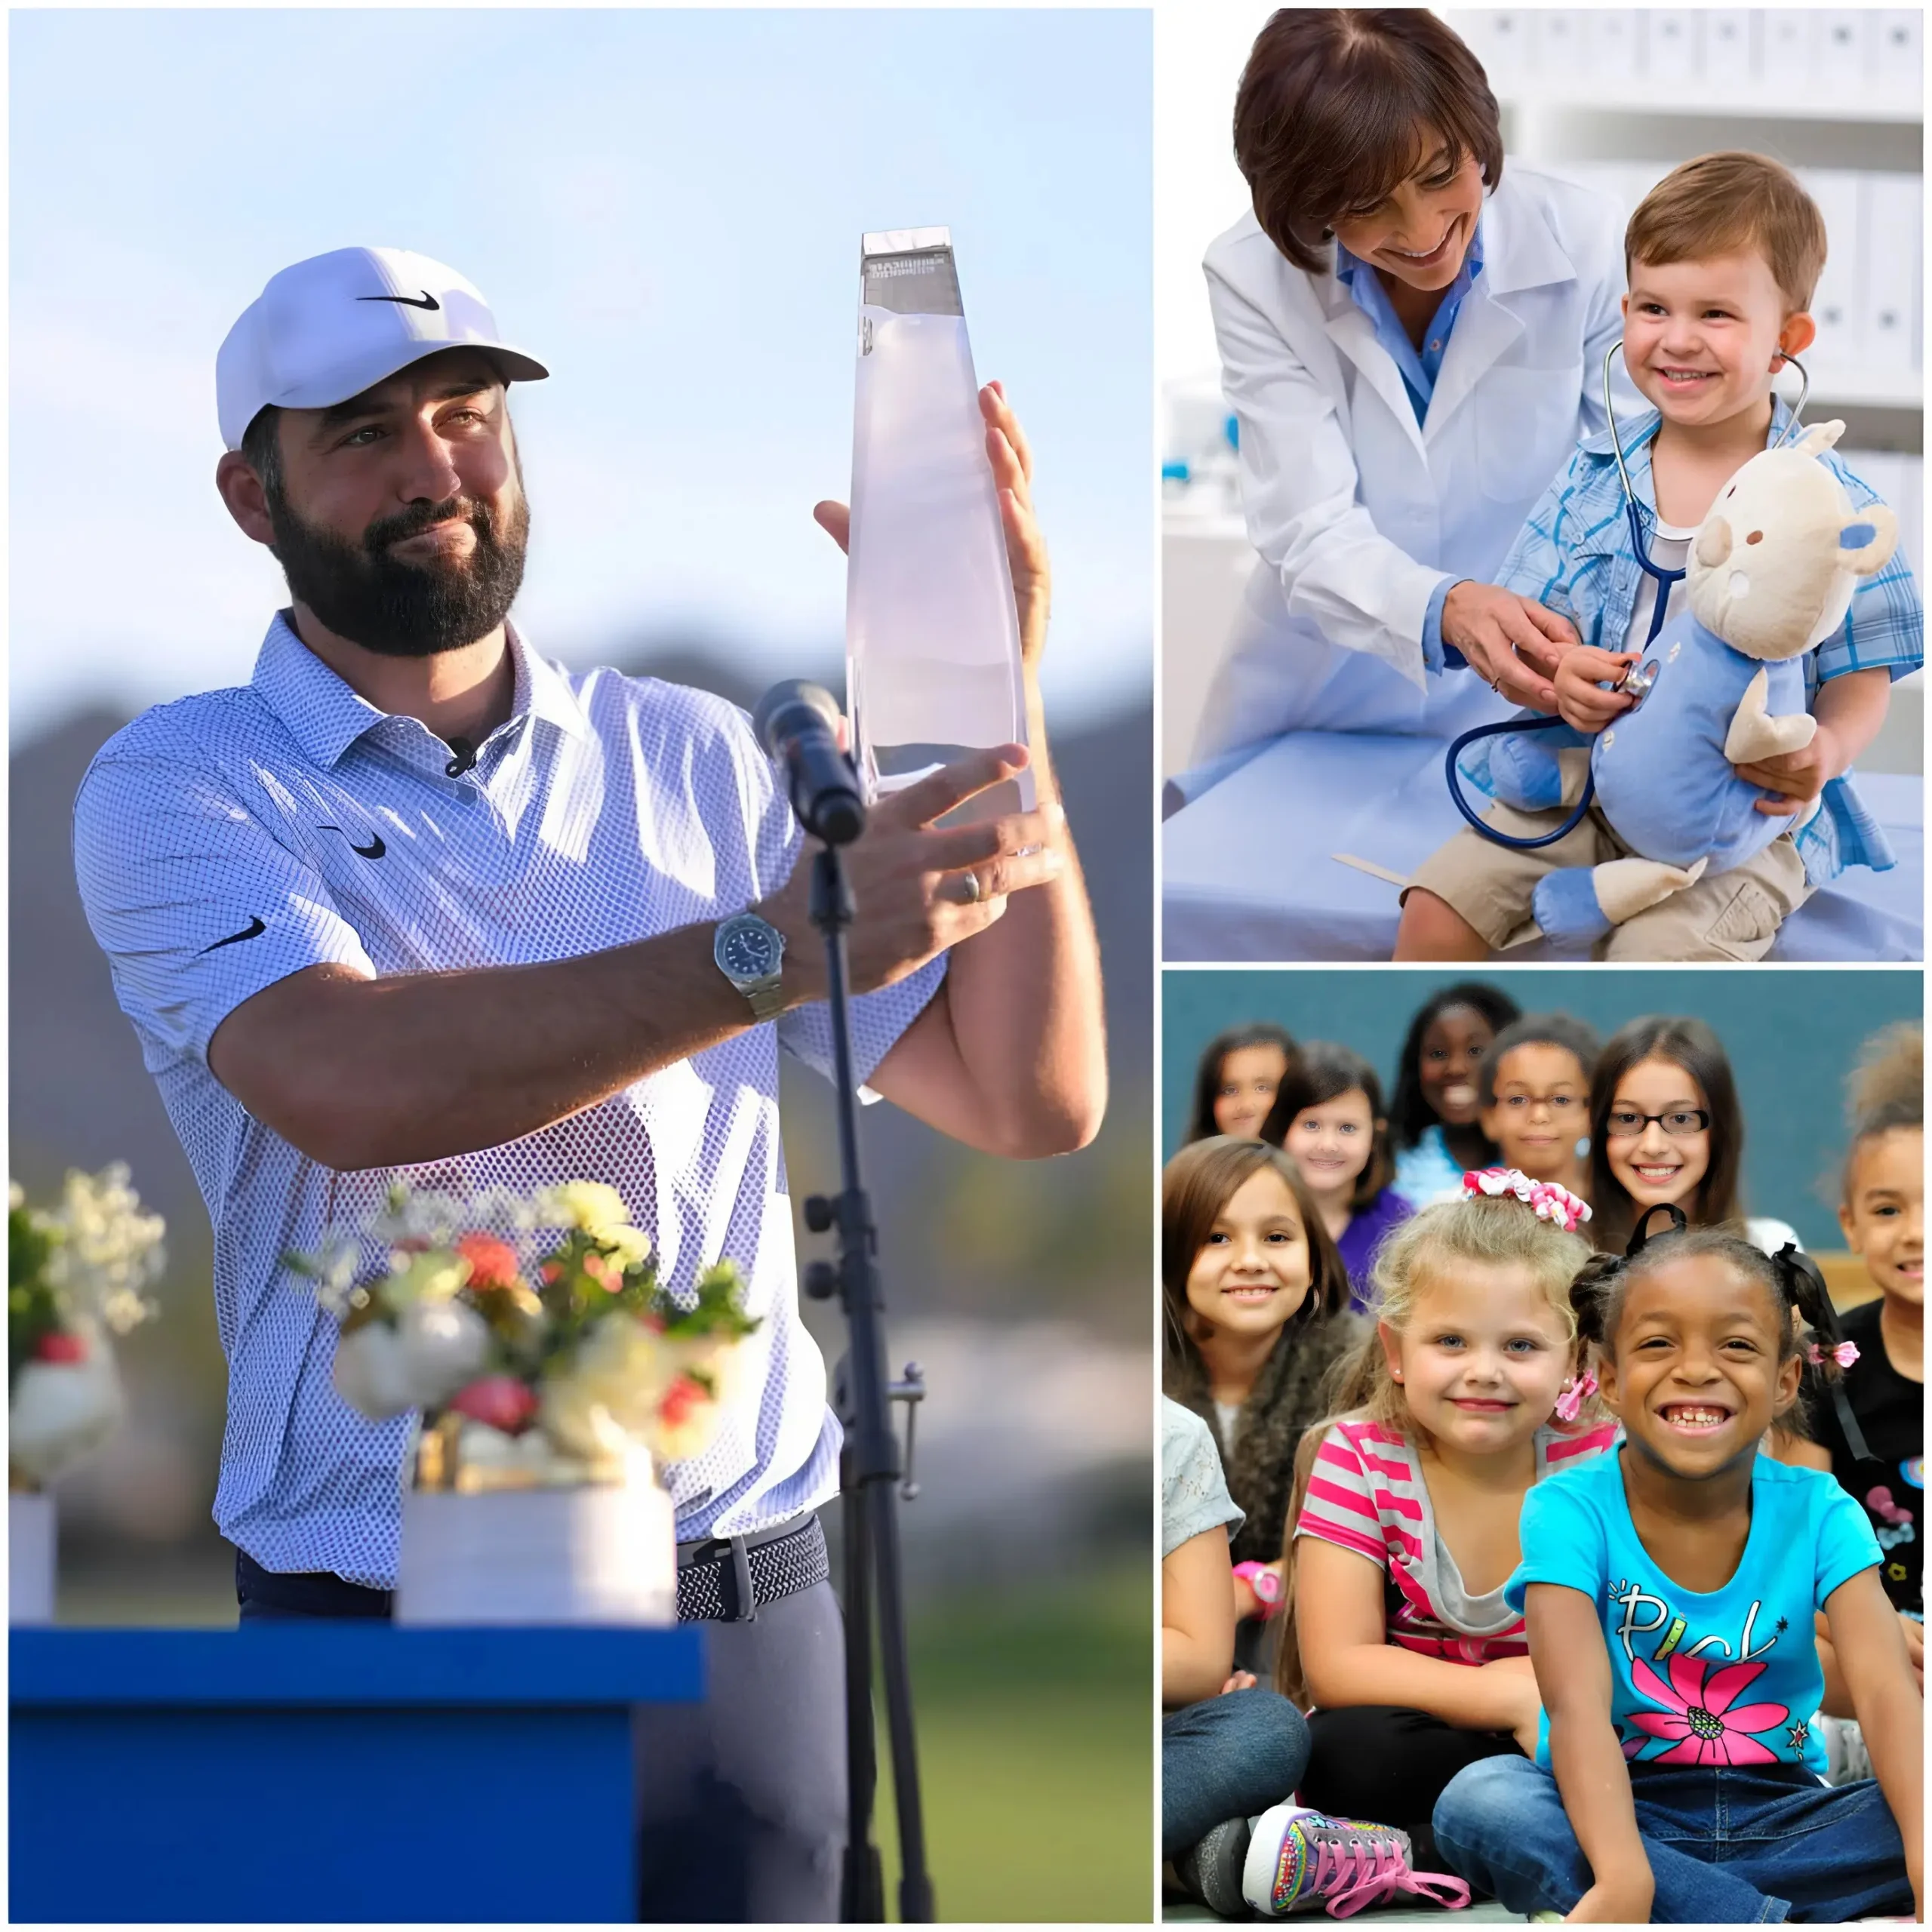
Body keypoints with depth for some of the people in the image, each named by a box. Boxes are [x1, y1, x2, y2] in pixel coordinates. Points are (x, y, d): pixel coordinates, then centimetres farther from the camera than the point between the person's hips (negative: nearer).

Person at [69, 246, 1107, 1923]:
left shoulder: (692, 759, 11)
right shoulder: (184, 788, -1)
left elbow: (1031, 1101, 8)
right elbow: (347, 1081, -23)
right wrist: (778, 949, -27)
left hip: (747, 1613, 3)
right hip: (388, 1637, -3)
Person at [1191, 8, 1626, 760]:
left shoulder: (1586, 247, -9)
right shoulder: (1253, 277, -8)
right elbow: (1312, 533, -16)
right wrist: (1447, 611, -38)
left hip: (1519, 721, -1)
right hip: (1312, 714, 1)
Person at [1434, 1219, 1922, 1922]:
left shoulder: (1816, 1515, -4)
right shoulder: (1571, 1513, -11)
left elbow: (1887, 1694, -19)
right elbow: (1578, 1708, -25)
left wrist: (1925, 1864, -39)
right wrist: (1623, 1880, -44)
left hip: (1778, 1818, 2)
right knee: (1479, 1800, -33)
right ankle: (1779, 1924, -32)